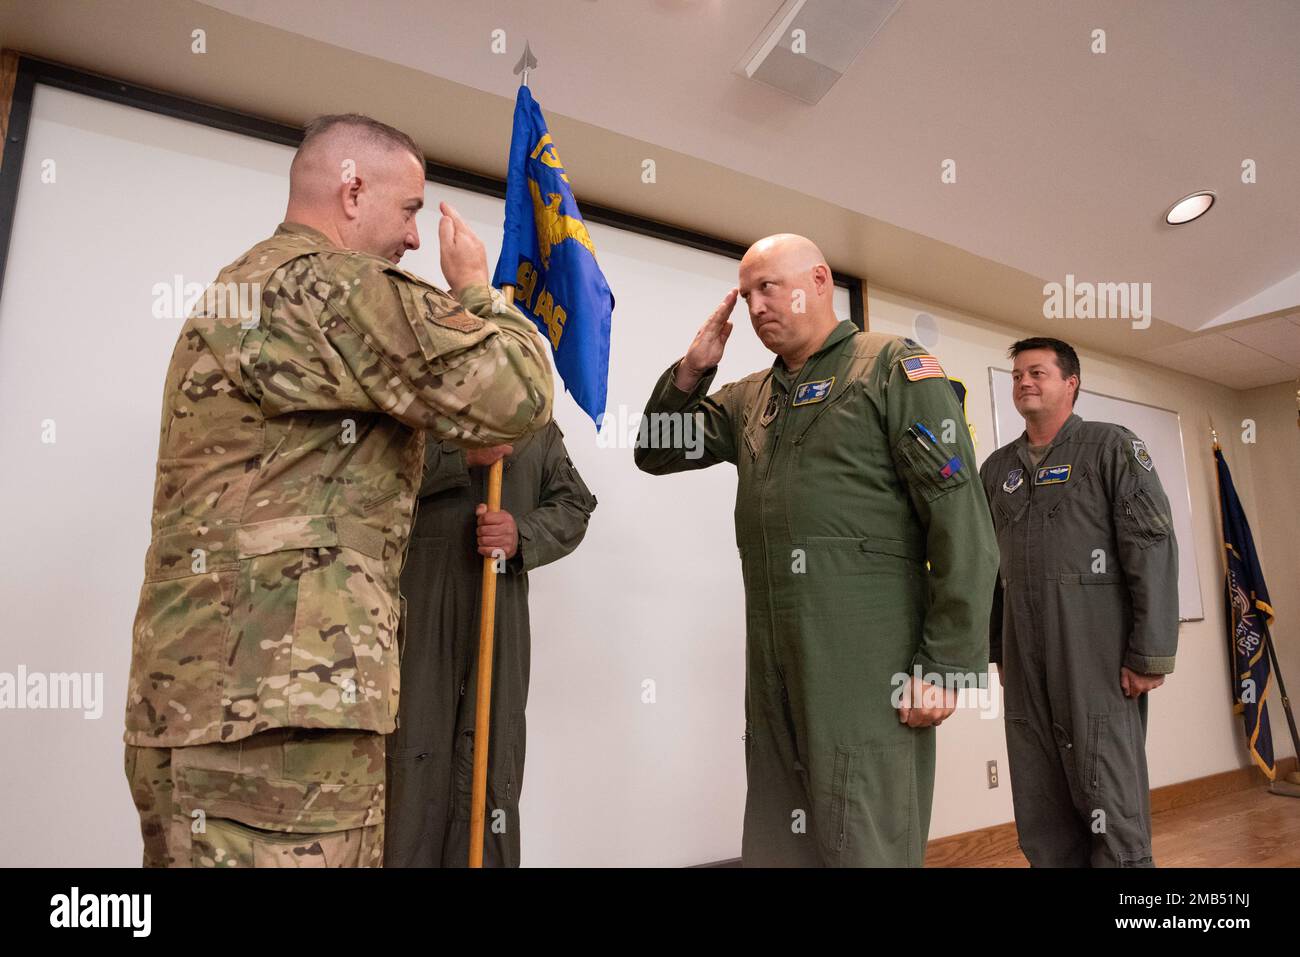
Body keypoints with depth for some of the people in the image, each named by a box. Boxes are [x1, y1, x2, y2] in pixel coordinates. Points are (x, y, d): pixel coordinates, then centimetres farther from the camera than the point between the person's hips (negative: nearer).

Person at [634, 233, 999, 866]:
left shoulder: (893, 367, -1)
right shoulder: (749, 398, 17)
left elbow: (962, 520, -9)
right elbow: (657, 453, 21)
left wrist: (947, 663, -14)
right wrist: (693, 367, 6)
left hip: (867, 669, -6)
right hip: (772, 663, 6)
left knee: (862, 846, 2)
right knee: (775, 844, 15)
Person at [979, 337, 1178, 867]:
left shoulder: (1112, 446, 1)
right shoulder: (997, 468, 14)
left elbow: (1153, 548, -7)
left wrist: (1150, 654, -13)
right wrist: (998, 651, 13)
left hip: (1098, 654, -4)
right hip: (1025, 661, 5)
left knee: (1110, 803, 1)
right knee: (1040, 810, 9)